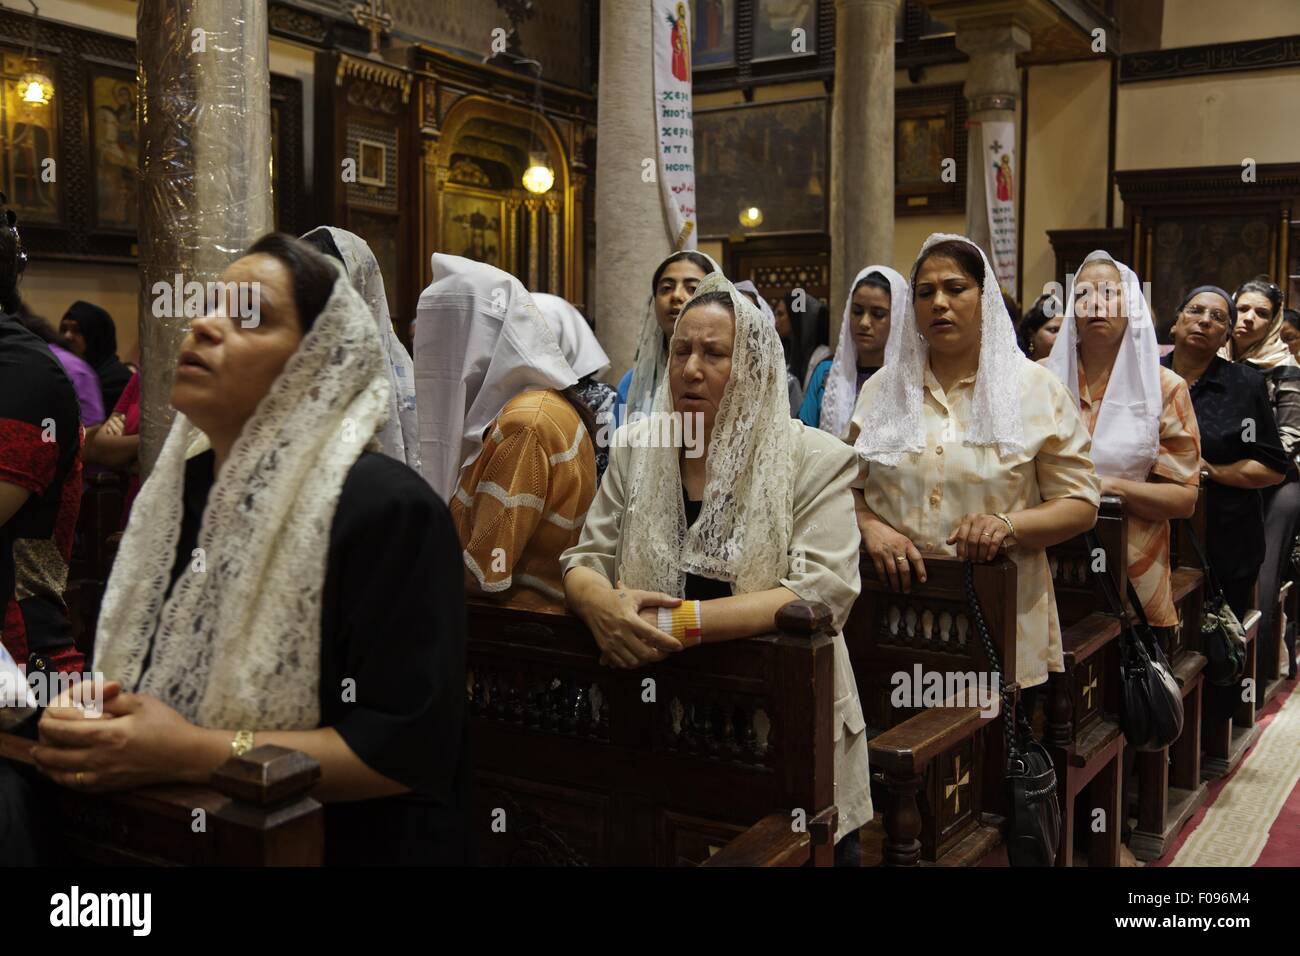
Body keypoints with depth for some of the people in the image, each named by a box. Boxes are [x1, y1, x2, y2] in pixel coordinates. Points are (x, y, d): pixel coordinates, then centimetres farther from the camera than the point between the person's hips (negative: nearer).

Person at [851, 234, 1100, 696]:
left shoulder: (1035, 388, 2)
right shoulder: (883, 388, 10)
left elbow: (1080, 502, -1)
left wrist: (1007, 527, -19)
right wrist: (870, 528, -11)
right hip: (894, 610, 2)